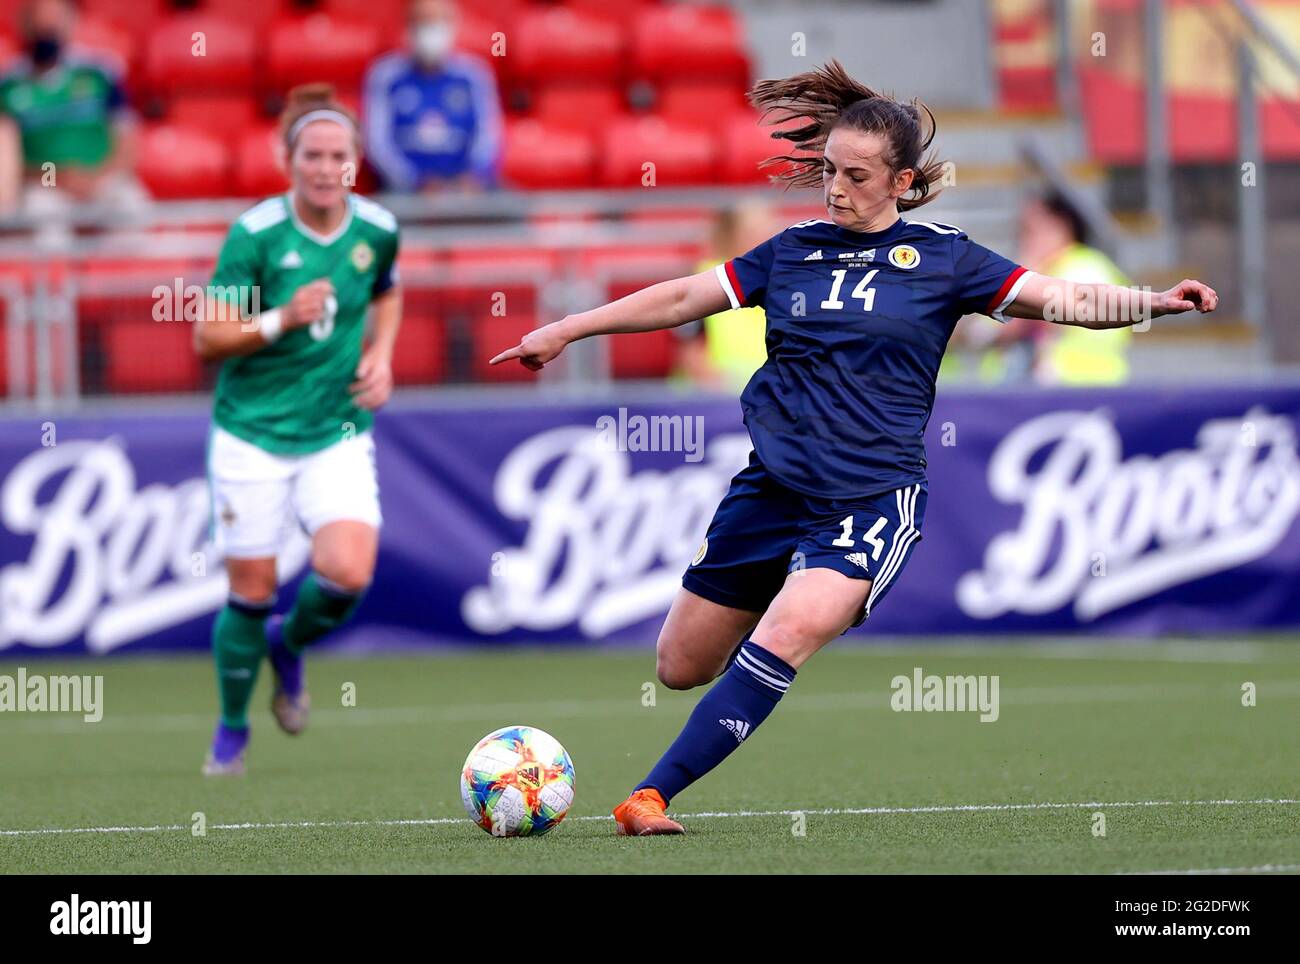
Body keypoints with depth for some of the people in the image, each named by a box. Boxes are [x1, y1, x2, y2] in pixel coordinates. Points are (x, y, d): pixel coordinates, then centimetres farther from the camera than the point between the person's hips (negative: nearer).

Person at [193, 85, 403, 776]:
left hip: (338, 436, 2)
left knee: (348, 573, -18)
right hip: (252, 435, -2)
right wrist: (281, 320, -24)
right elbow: (207, 337, -9)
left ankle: (289, 643, 16)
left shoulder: (377, 229, -2)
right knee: (251, 591, 1)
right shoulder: (255, 234, -12)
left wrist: (381, 354, 5)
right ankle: (231, 729, 25)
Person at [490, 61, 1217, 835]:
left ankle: (651, 797, -26)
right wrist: (566, 331, 16)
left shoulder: (940, 257, 0)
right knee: (682, 668, 7)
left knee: (784, 640, -28)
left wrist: (1155, 301, -21)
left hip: (873, 499, -4)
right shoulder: (793, 250, 8)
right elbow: (682, 298, 15)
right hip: (772, 486, 4)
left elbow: (1066, 300, -4)